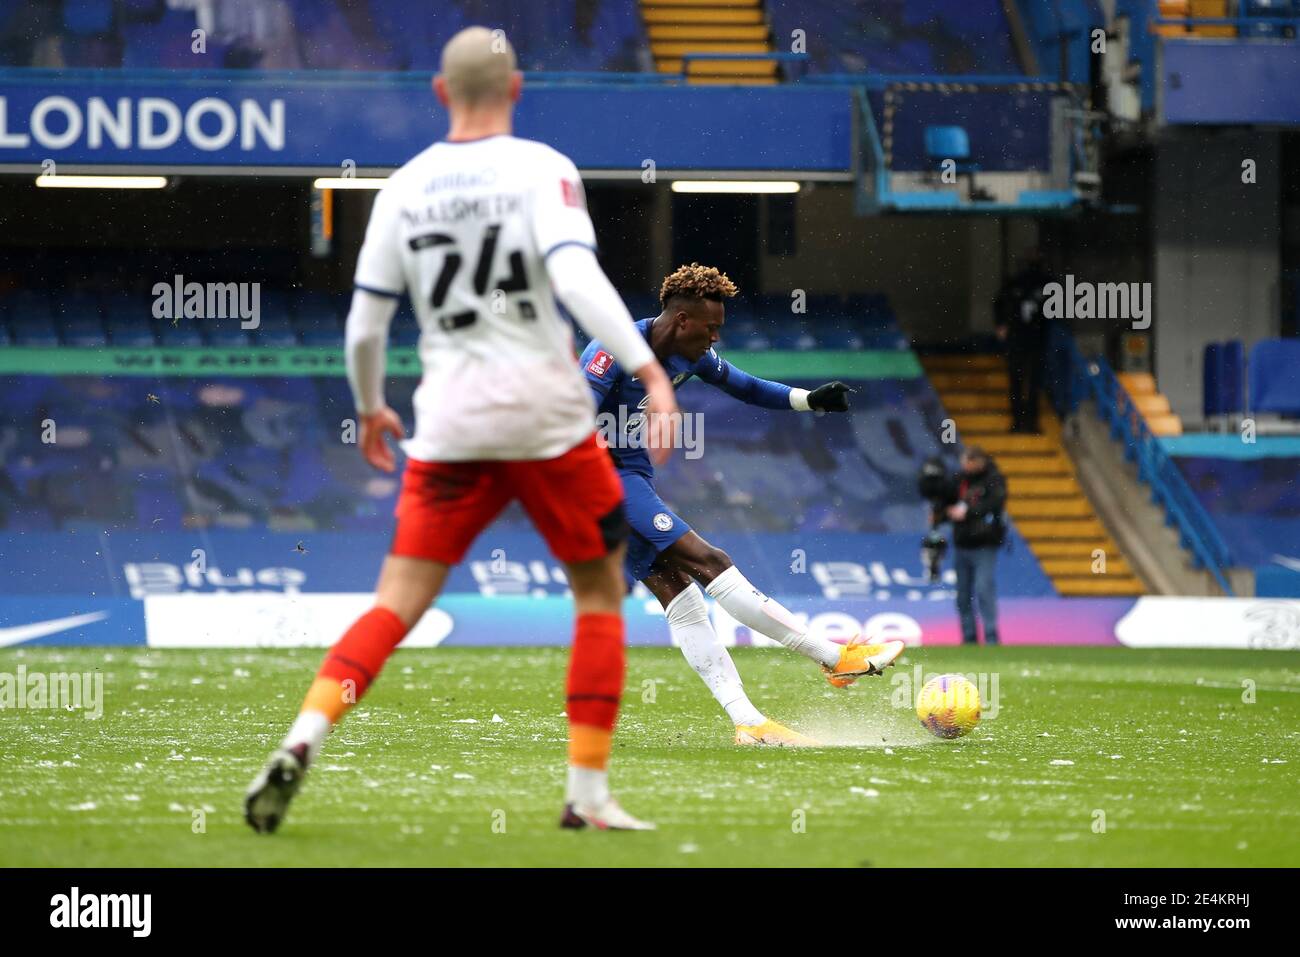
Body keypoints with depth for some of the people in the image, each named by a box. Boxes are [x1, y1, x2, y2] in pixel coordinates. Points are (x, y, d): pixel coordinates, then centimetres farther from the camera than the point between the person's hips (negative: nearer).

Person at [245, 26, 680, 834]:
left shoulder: (404, 187, 6)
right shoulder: (542, 170, -5)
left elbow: (365, 324, 8)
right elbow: (578, 279, -21)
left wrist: (369, 408, 26)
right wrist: (650, 371, -25)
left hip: (449, 423, 3)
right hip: (547, 413, -3)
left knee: (398, 605, 3)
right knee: (601, 592, 13)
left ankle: (301, 745, -19)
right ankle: (588, 792, 10)